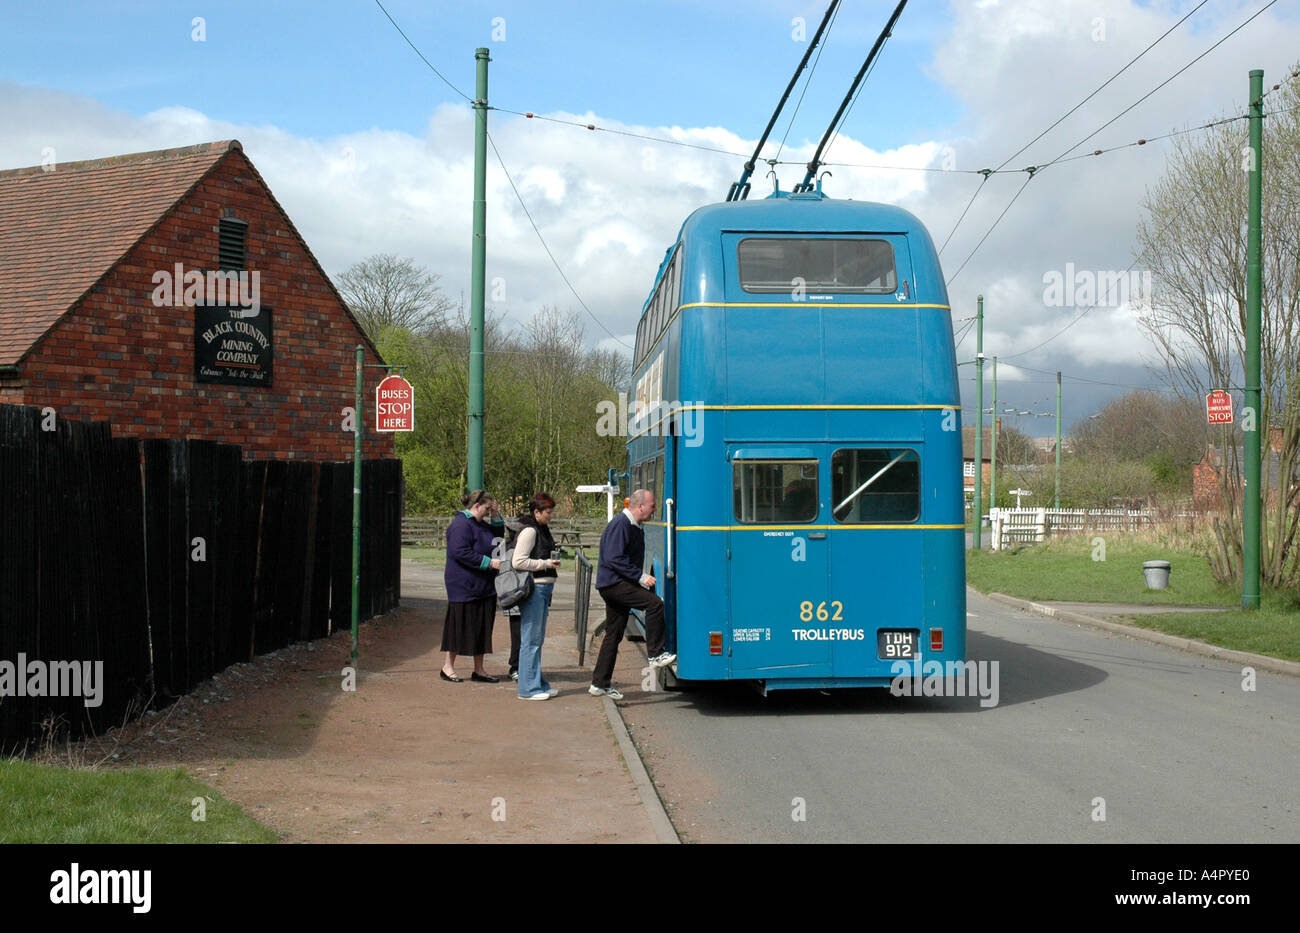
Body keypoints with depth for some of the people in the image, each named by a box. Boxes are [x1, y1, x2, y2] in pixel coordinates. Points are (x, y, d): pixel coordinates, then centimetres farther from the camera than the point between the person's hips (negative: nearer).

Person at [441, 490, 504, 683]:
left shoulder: (481, 524, 15)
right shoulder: (461, 525, -15)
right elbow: (461, 552, -23)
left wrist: (495, 514, 11)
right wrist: (489, 562, -22)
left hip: (484, 587, 9)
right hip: (464, 585, -9)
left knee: (482, 628, 9)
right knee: (460, 626, -1)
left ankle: (479, 670, 16)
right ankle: (448, 667, 11)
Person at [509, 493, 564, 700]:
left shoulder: (542, 530, 16)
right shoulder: (529, 531, -14)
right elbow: (518, 562, -20)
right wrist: (545, 564, -15)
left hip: (543, 588, 10)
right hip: (533, 588, -10)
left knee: (537, 639, 15)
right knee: (531, 640, -5)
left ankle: (538, 684, 22)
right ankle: (528, 688, 0)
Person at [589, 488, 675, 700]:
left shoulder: (634, 527, 17)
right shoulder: (621, 524, -15)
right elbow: (614, 559, -22)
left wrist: (640, 578, 16)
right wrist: (640, 577, -22)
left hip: (620, 585, 10)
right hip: (613, 583, -10)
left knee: (614, 635, 10)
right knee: (654, 603, -22)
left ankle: (600, 683, 15)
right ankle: (655, 654, -14)